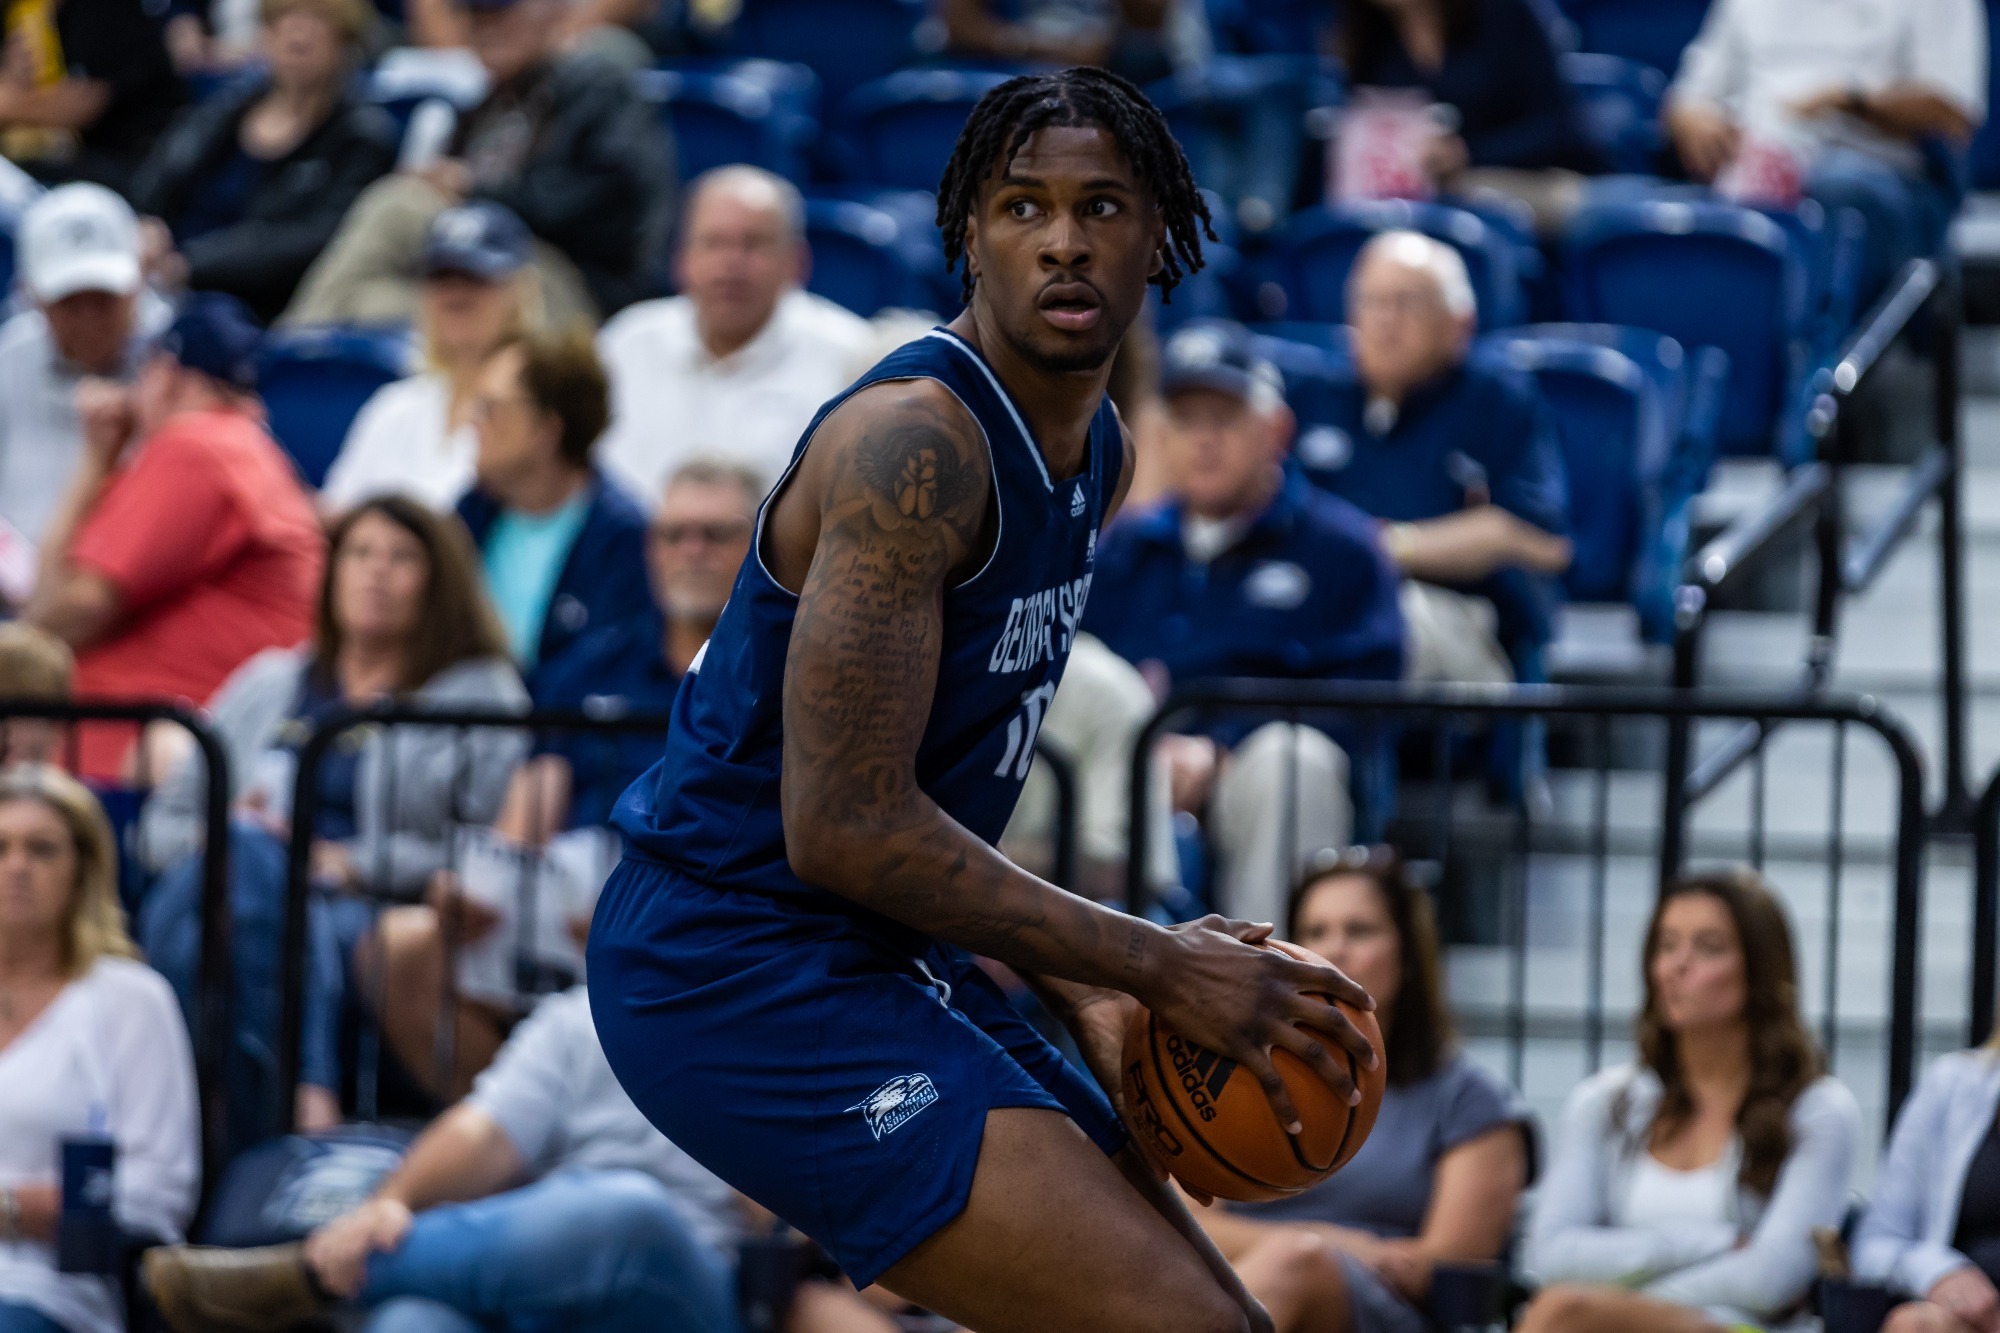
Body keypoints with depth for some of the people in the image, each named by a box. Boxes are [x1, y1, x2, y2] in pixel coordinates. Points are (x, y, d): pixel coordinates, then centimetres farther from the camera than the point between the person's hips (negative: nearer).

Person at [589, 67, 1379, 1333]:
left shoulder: (1099, 454, 12)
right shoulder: (911, 441, -19)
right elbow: (847, 825, -24)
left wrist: (1084, 998, 8)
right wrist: (1158, 966, -18)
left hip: (878, 951, 10)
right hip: (738, 968, -10)